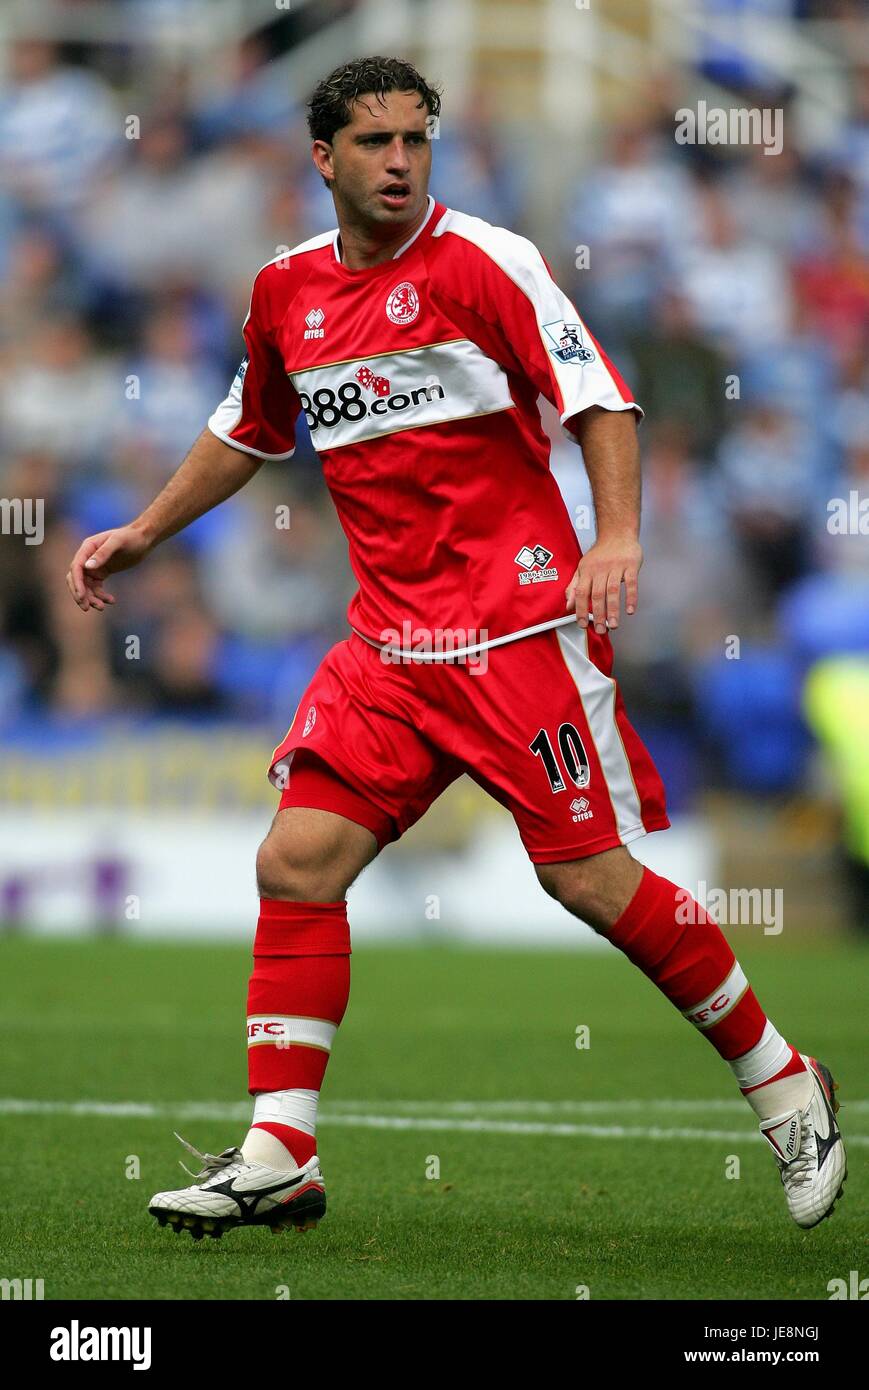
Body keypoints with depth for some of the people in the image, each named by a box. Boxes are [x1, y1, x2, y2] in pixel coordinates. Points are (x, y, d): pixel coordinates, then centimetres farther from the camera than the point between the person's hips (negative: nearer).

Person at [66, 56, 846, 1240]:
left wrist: (618, 535, -25)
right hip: (389, 640, 6)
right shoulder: (287, 292, 11)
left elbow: (597, 396, -11)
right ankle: (279, 1159, -2)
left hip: (517, 620, -6)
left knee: (590, 877, -8)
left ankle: (783, 1084, 10)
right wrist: (142, 534, 29)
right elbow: (247, 433, 29)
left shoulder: (483, 262, -6)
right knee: (297, 861, -6)